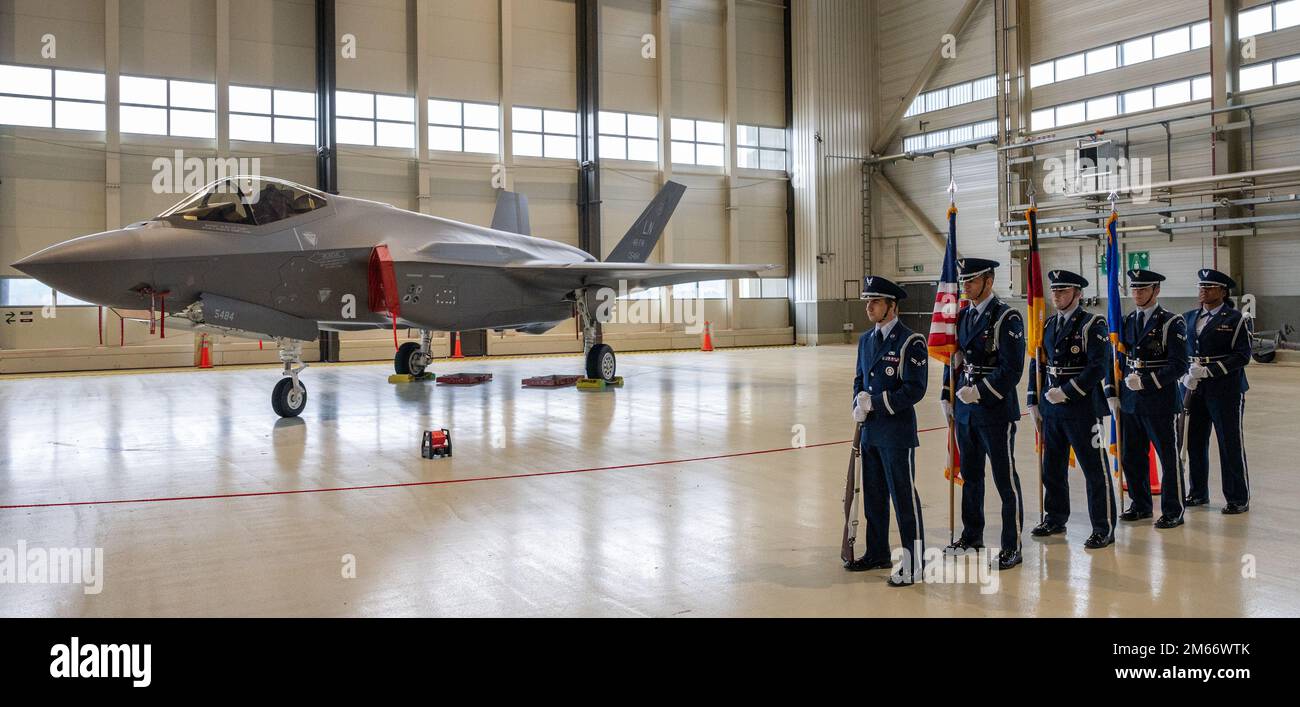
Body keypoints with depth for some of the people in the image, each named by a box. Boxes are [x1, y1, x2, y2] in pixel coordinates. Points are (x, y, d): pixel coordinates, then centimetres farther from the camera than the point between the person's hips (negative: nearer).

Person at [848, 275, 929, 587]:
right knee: (873, 495, 17)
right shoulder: (866, 340, 11)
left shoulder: (910, 342, -13)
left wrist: (876, 403, -20)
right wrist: (858, 406, -2)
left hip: (897, 434, -8)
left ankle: (913, 563, 8)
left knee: (904, 497, -1)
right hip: (870, 432, 8)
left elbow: (915, 389, -17)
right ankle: (878, 553, 31)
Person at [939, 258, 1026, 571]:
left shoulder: (1007, 318, -11)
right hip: (965, 411, 7)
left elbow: (1012, 369, -17)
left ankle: (1012, 547, 10)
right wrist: (948, 398, 12)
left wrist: (979, 391, -21)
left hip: (996, 410, -7)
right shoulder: (962, 316, 11)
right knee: (970, 475, 17)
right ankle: (972, 536, 31)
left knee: (1005, 480, 1)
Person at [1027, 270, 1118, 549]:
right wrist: (1034, 401, 11)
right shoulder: (1048, 325, 12)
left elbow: (1098, 367, -17)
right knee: (1052, 466, 16)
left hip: (1082, 405, -7)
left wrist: (1066, 391, -20)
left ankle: (1104, 528, 7)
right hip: (1051, 406, 7)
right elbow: (1038, 364, 16)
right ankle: (1055, 518, 30)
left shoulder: (1092, 325, -8)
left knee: (1094, 468, -1)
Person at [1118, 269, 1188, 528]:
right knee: (1132, 456, 13)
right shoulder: (1128, 321, 12)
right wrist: (1118, 389, 8)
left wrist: (1148, 382, -21)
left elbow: (1179, 365, -14)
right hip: (1130, 400, 6)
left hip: (1160, 400, -6)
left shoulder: (1172, 323, -7)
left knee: (1169, 456, 3)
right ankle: (1141, 505, 28)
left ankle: (1173, 511, 13)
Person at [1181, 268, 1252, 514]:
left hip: (1225, 390, -5)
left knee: (1230, 445, 1)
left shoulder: (1235, 319, -5)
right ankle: (1198, 493, 26)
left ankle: (1238, 498, 12)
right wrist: (1186, 376, -4)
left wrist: (1208, 371, -20)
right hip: (1194, 390, 5)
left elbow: (1242, 356, -12)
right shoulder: (1189, 318, 11)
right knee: (1195, 442, 12)